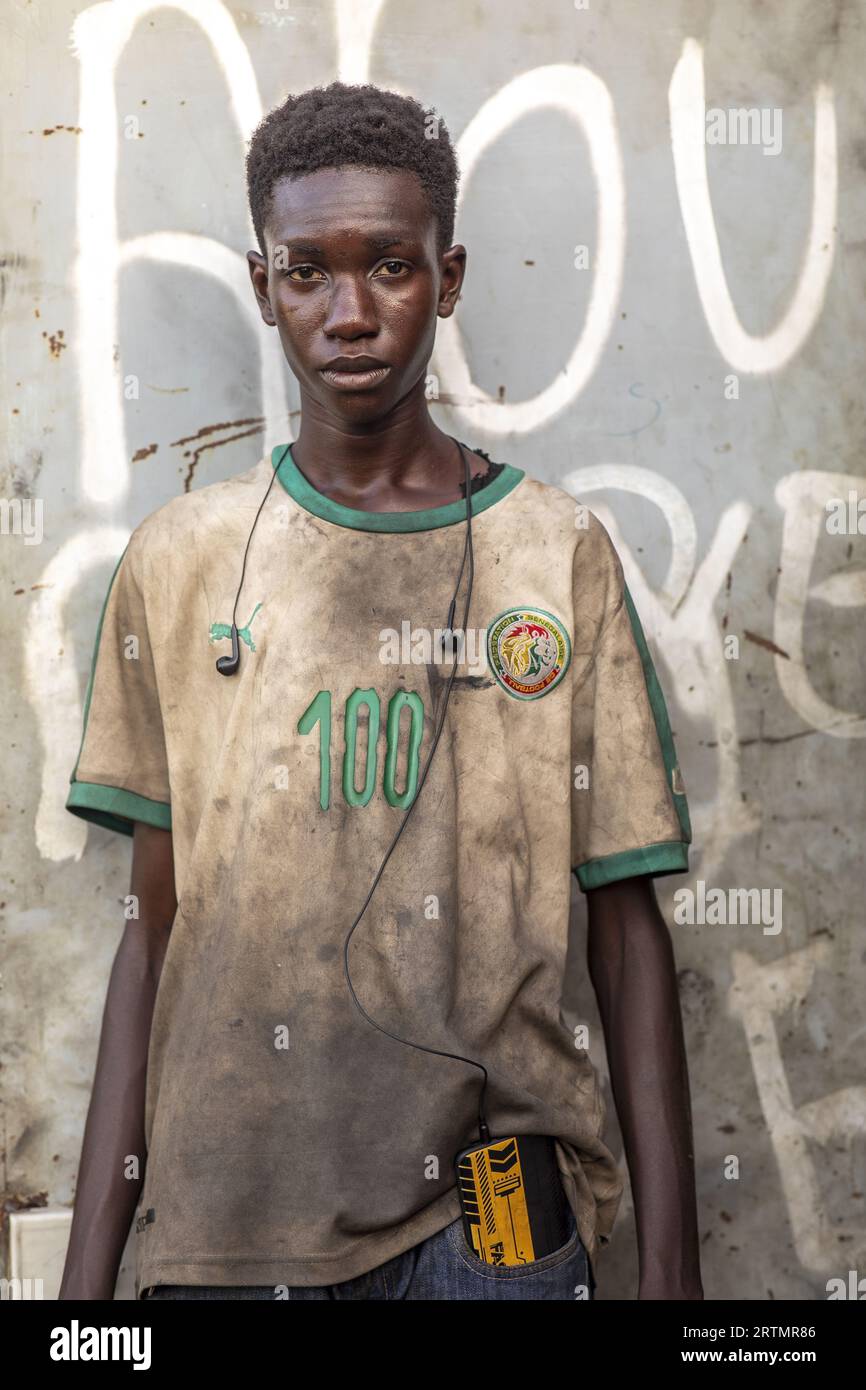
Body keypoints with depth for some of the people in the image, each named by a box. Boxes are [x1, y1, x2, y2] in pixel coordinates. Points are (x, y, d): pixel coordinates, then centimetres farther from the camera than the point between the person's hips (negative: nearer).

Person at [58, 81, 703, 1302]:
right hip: (225, 1218, 1)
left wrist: (671, 1264, -3)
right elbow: (159, 927, 5)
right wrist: (91, 1262, 2)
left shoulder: (561, 554, 1)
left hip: (496, 1213, -1)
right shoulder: (179, 562, 4)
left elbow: (625, 925, 0)